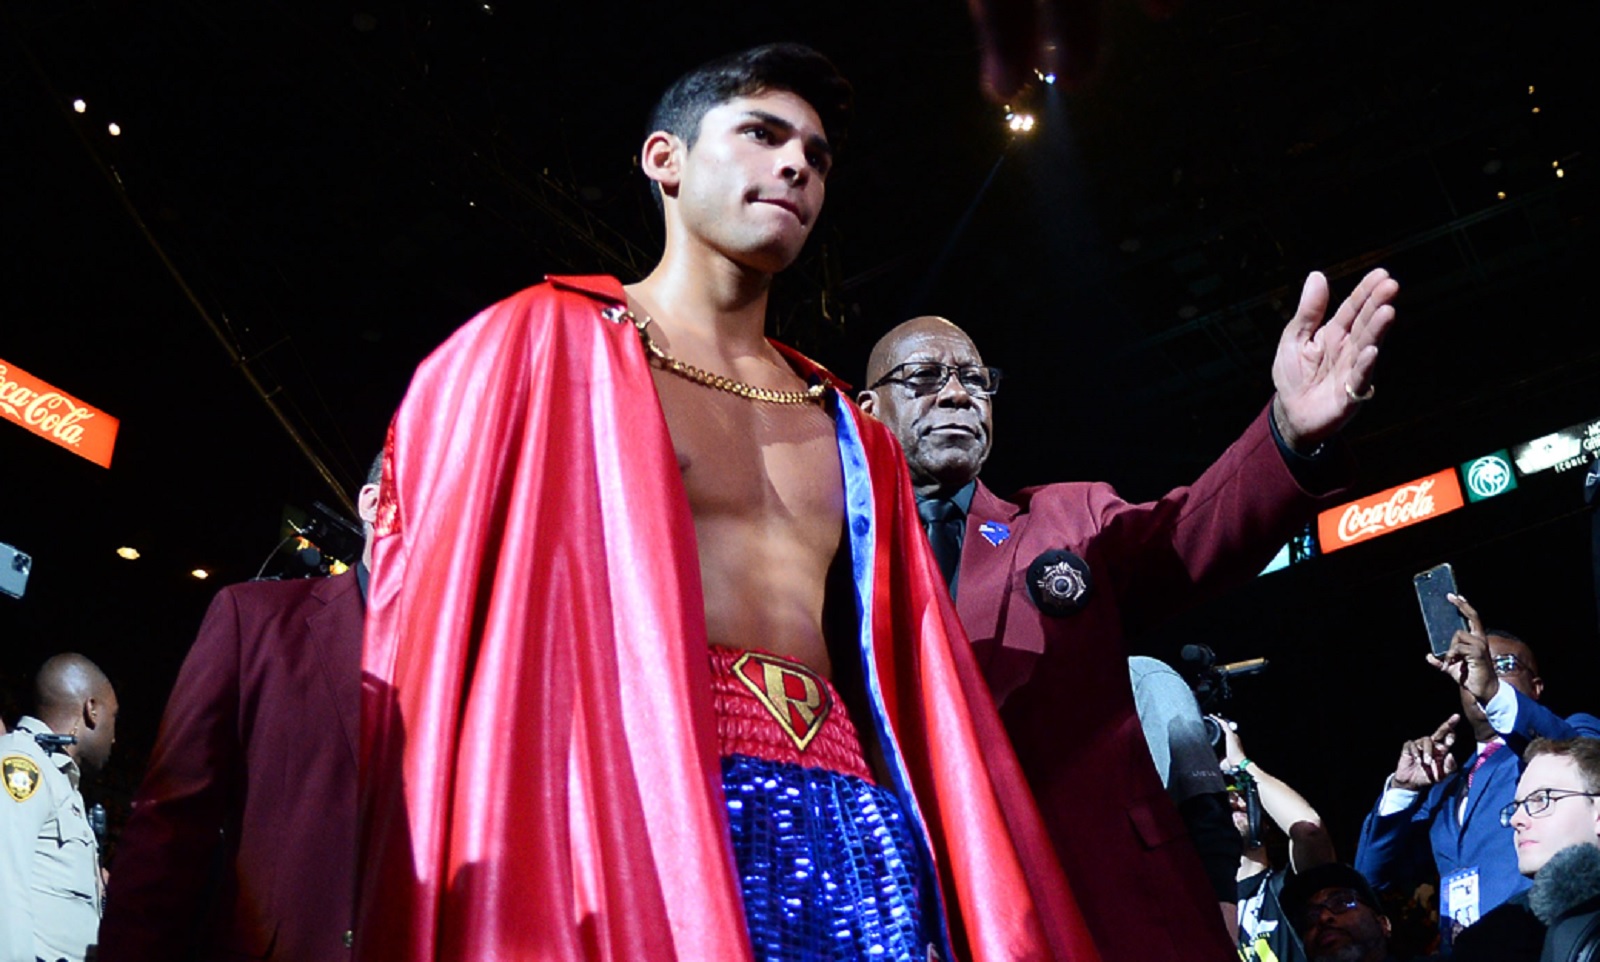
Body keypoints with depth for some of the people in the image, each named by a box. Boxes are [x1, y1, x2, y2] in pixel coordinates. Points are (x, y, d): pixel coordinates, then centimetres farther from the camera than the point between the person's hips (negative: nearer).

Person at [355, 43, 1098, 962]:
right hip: (639, 805, -5)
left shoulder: (857, 441, 21)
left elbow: (915, 705, 15)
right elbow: (443, 624, -3)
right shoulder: (549, 343, 6)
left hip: (853, 824, 5)